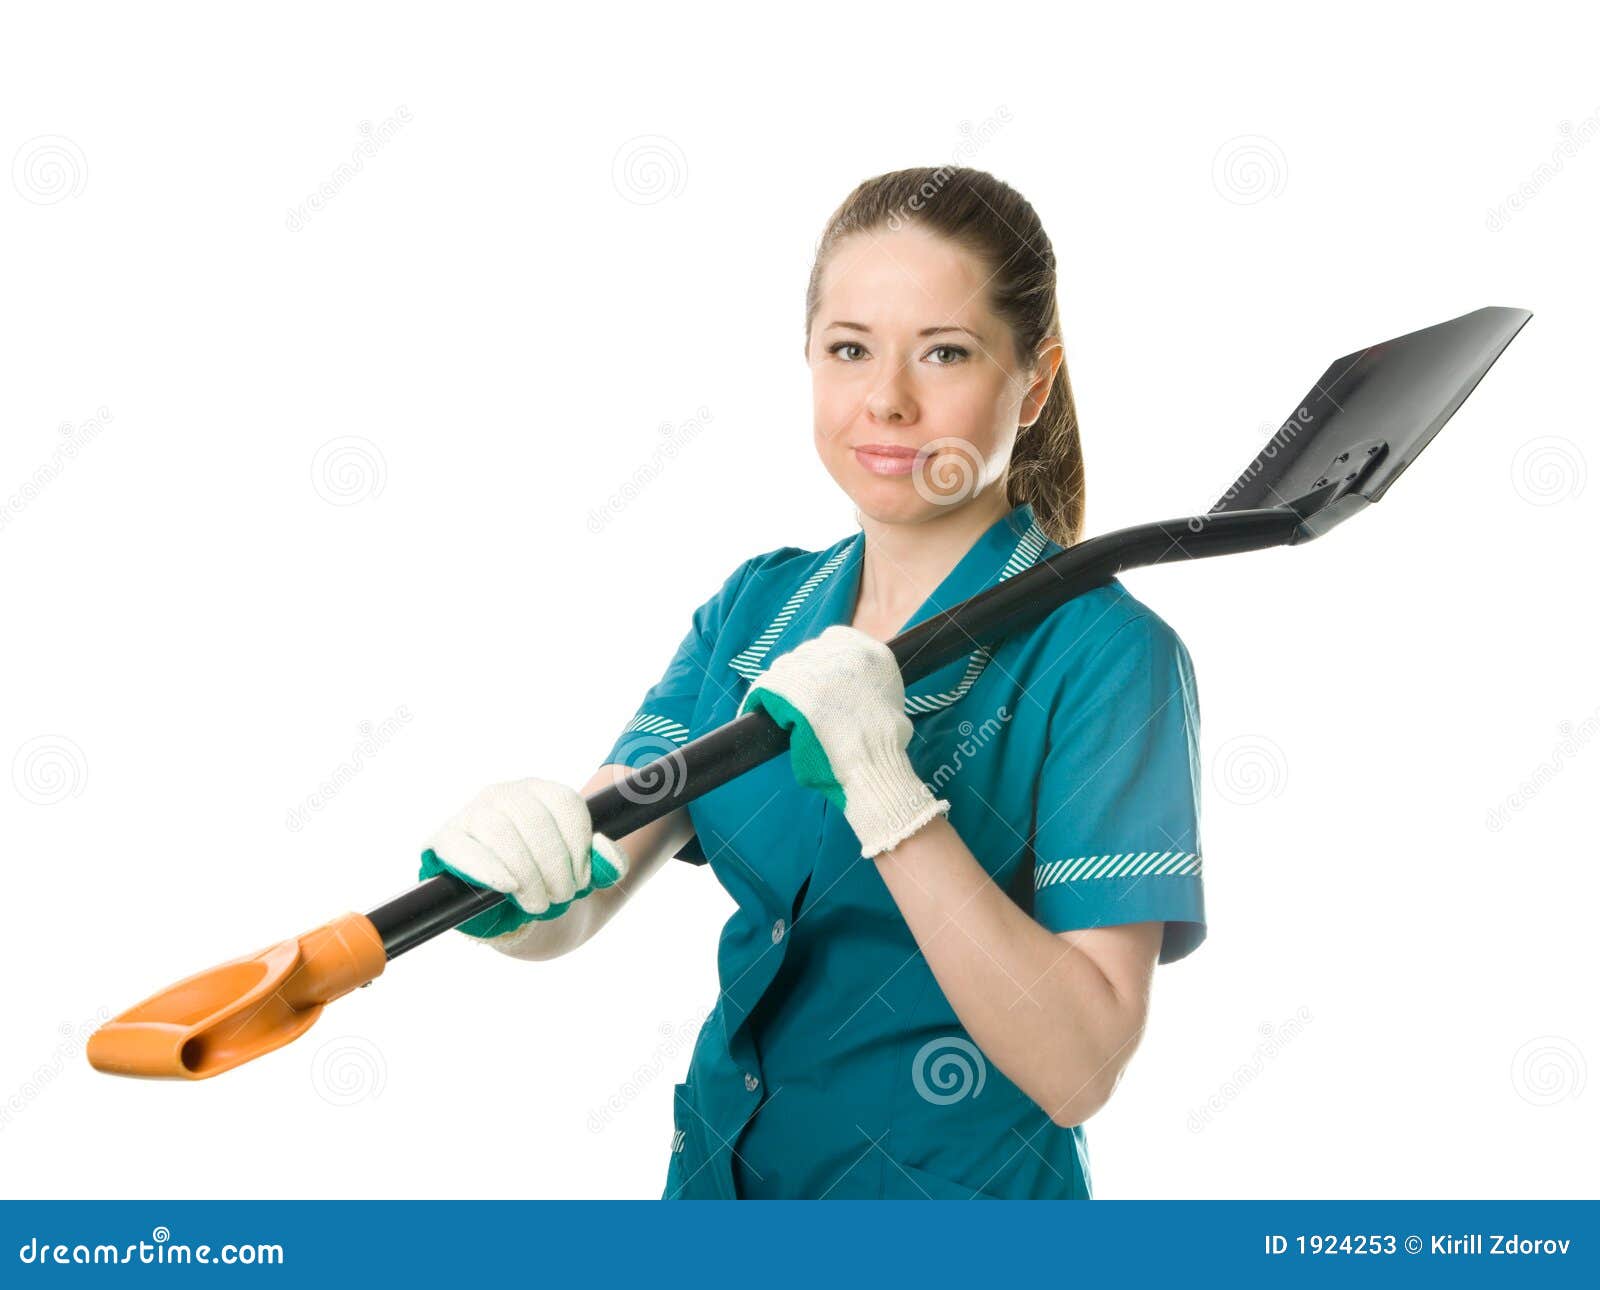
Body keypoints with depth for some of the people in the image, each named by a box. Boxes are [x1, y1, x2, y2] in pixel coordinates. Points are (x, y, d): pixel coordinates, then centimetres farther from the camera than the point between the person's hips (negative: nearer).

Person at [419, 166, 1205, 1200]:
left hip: (962, 1184, -4)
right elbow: (583, 886, -10)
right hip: (724, 1162, 5)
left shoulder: (1106, 655, -18)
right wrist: (511, 879, -32)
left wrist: (887, 798, -33)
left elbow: (1078, 1069, -24)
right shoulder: (755, 607, -2)